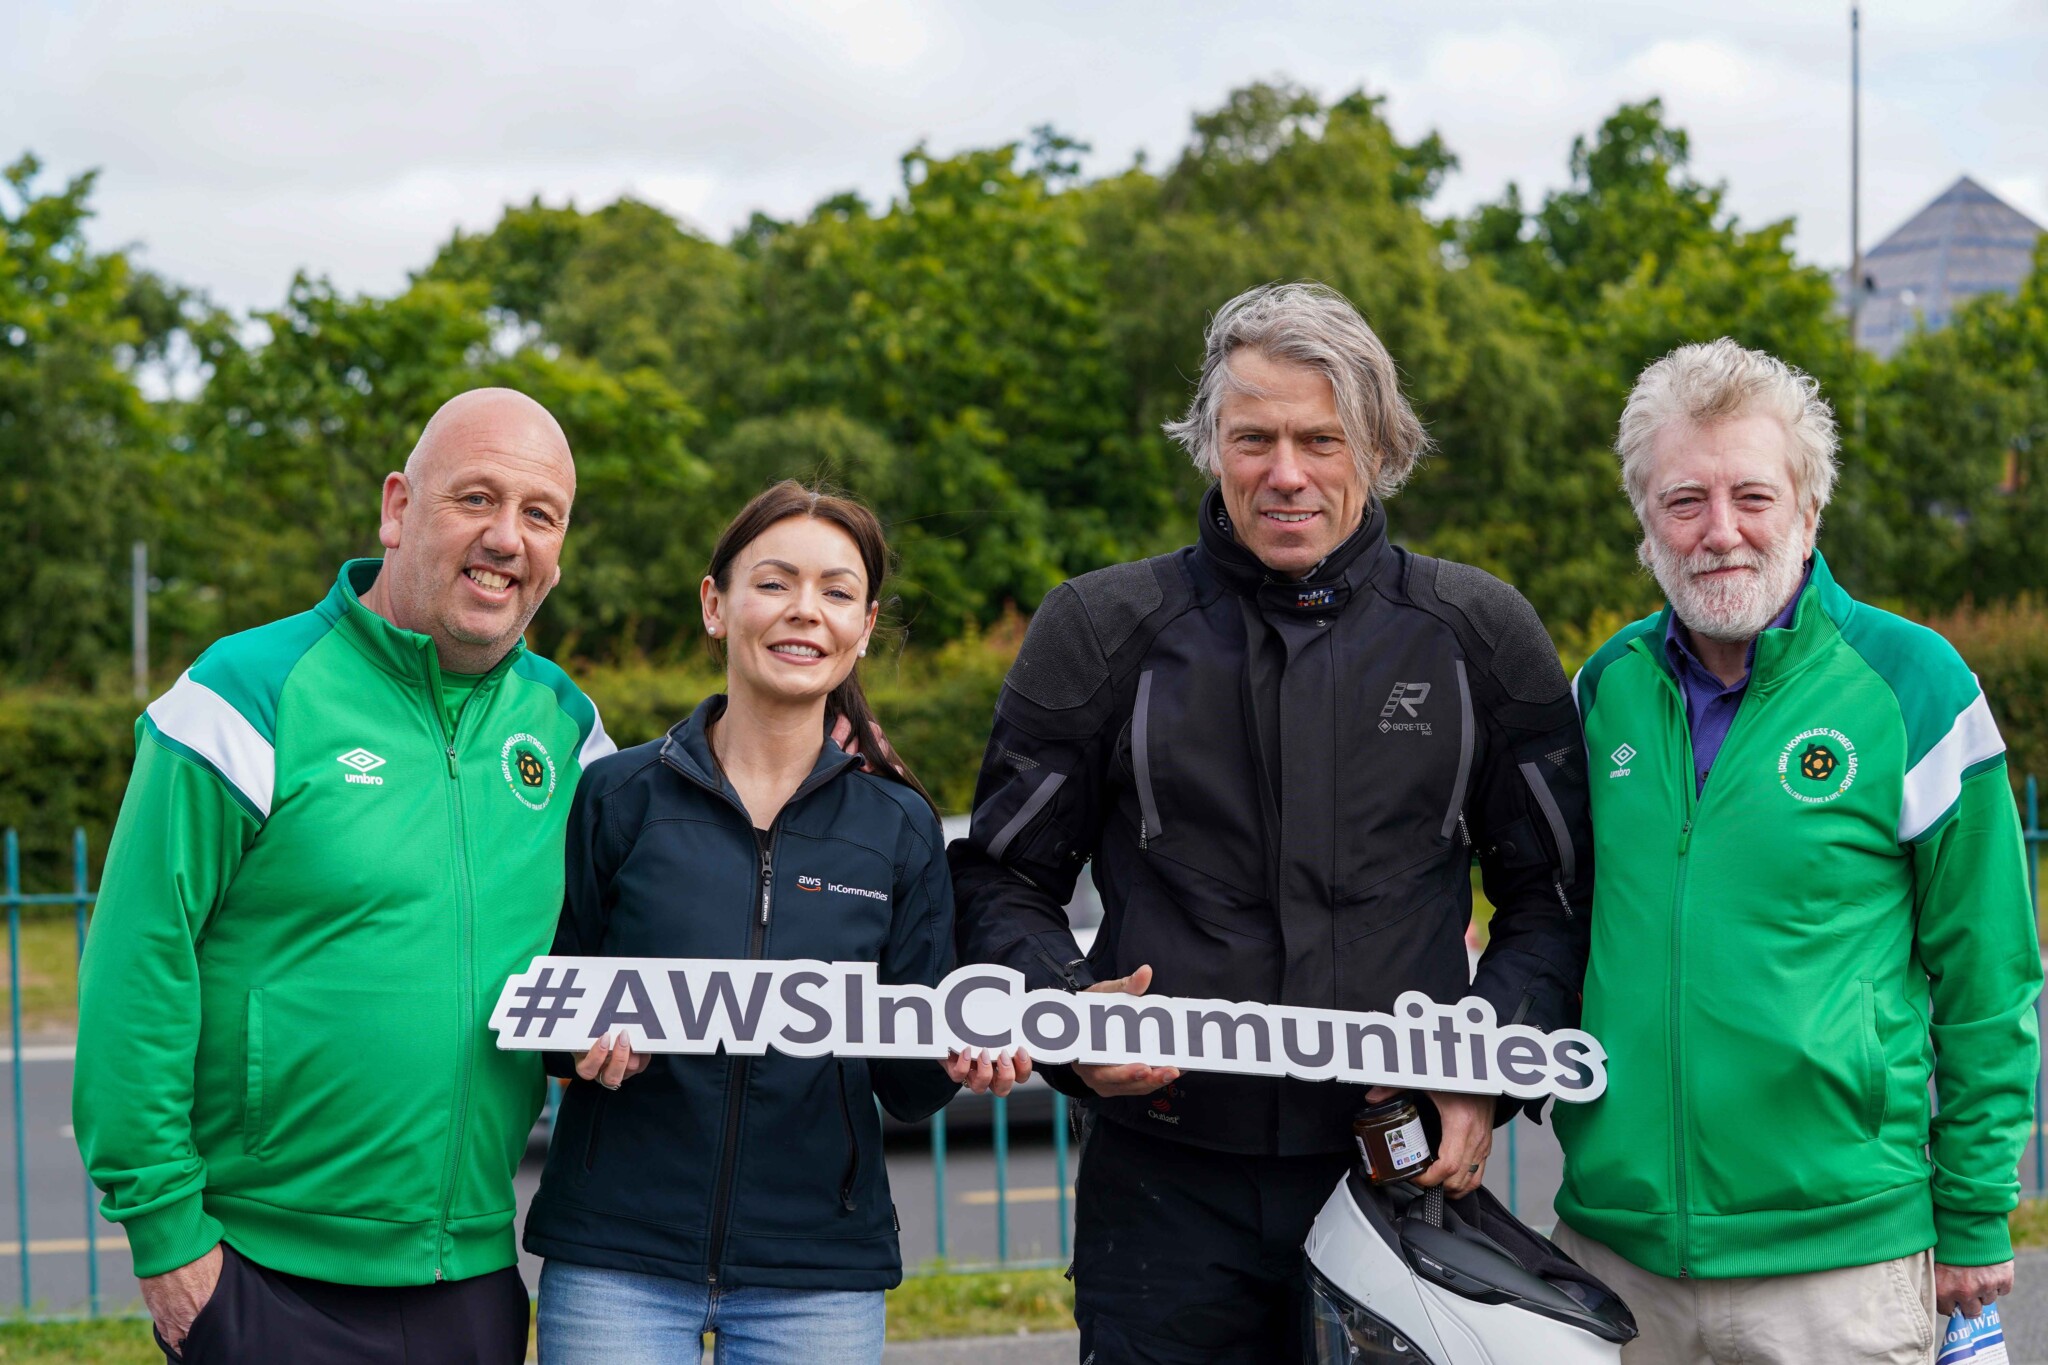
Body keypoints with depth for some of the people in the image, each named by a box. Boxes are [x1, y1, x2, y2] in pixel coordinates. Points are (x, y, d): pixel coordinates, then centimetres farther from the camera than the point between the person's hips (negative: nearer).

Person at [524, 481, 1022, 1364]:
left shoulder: (901, 829, 6)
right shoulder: (617, 796, 1)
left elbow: (908, 1088, 8)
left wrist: (962, 1057, -14)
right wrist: (590, 1040, -16)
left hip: (819, 1271, 1)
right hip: (615, 1260, -1)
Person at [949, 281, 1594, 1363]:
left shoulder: (1479, 635, 6)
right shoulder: (1103, 632, 3)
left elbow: (1553, 897, 11)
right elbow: (1002, 878, 9)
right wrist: (1065, 1015, -10)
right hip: (1170, 1183, 0)